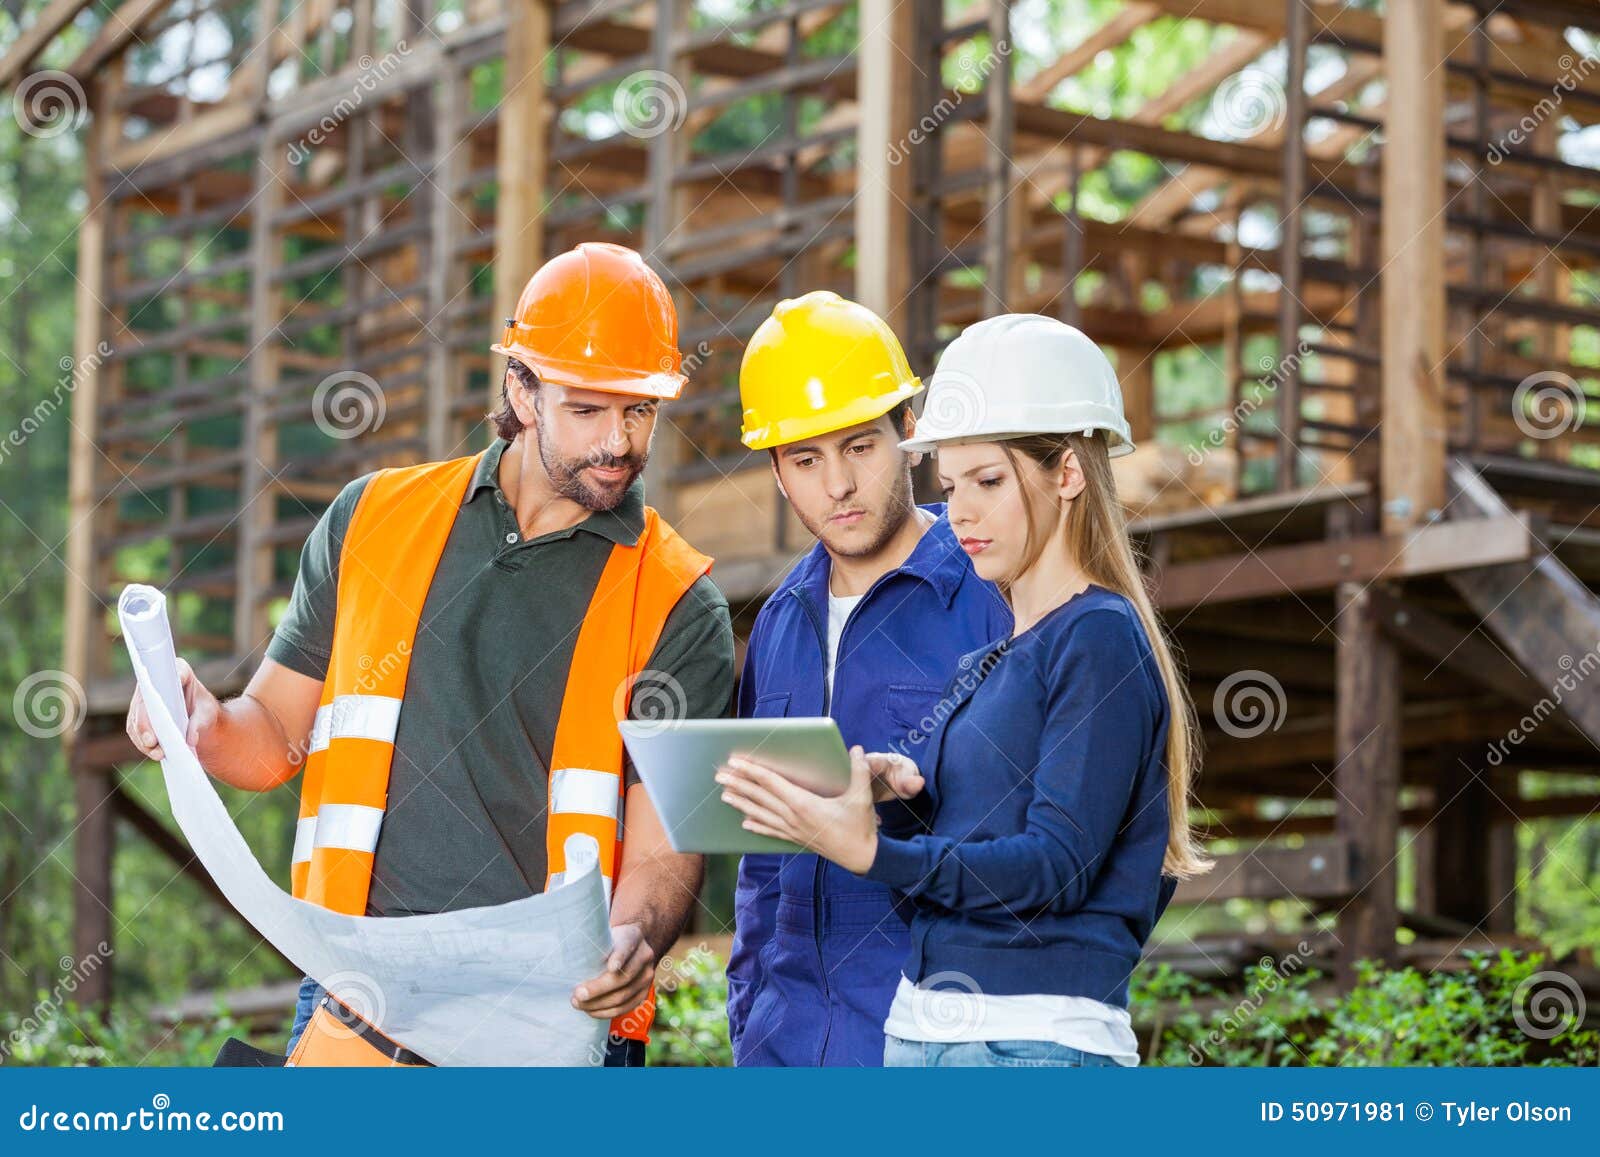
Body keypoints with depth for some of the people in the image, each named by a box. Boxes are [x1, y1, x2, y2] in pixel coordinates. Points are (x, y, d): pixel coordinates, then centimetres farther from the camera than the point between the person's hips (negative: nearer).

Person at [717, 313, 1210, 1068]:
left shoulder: (1101, 640, -6)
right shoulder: (983, 661, 19)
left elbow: (1057, 867, -14)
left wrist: (872, 851, -22)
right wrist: (910, 793, -4)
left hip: (1037, 1040, -8)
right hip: (919, 1031, 8)